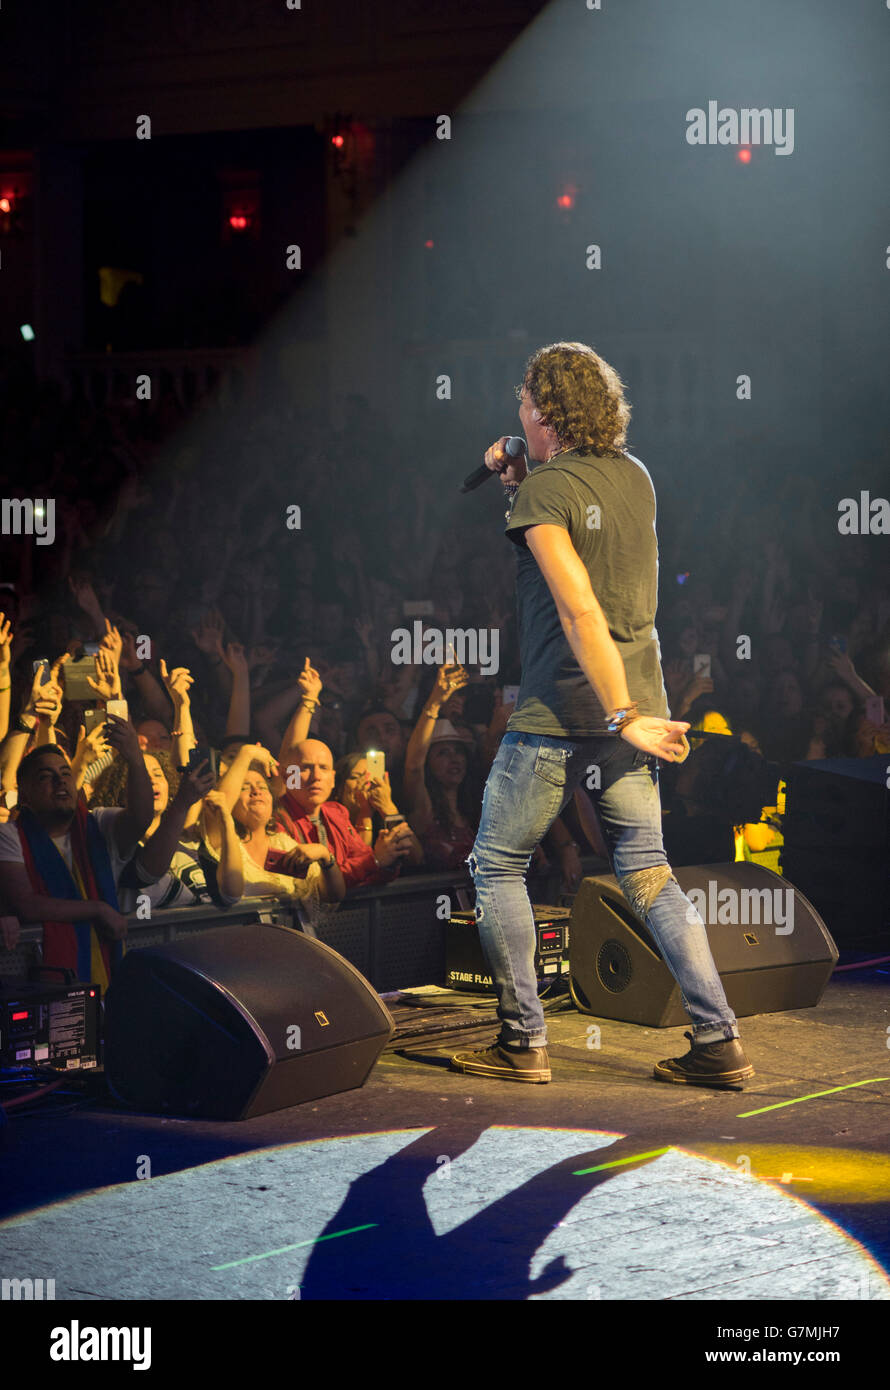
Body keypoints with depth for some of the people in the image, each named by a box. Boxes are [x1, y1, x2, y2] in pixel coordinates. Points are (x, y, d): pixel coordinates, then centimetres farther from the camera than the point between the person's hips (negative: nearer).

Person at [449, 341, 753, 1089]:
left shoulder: (544, 494, -13)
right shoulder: (635, 476, 9)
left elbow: (579, 610, -22)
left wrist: (621, 716, -23)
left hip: (559, 713, -7)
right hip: (635, 695, 7)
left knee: (498, 864, 8)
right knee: (648, 872, 8)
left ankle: (523, 1041, 6)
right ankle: (719, 1041, 0)